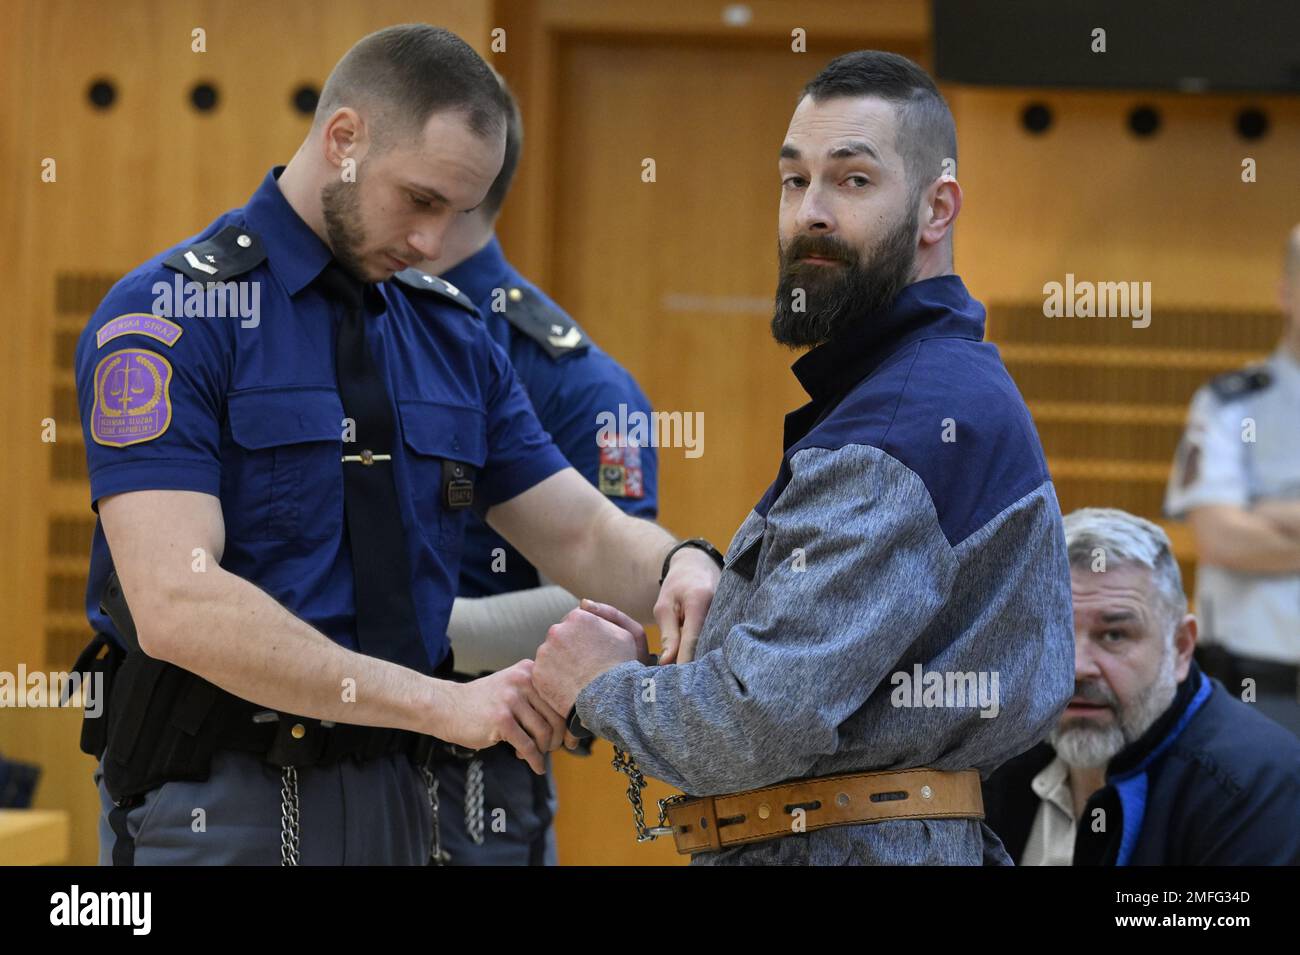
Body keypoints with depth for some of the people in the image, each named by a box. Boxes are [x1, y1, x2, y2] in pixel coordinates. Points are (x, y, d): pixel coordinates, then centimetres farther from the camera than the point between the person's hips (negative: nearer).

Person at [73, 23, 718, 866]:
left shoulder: (451, 333, 11)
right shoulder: (170, 314, -11)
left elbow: (586, 534, 14)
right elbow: (177, 605, -22)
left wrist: (680, 568, -11)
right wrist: (441, 702, -23)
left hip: (395, 797, 6)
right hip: (216, 798, -6)